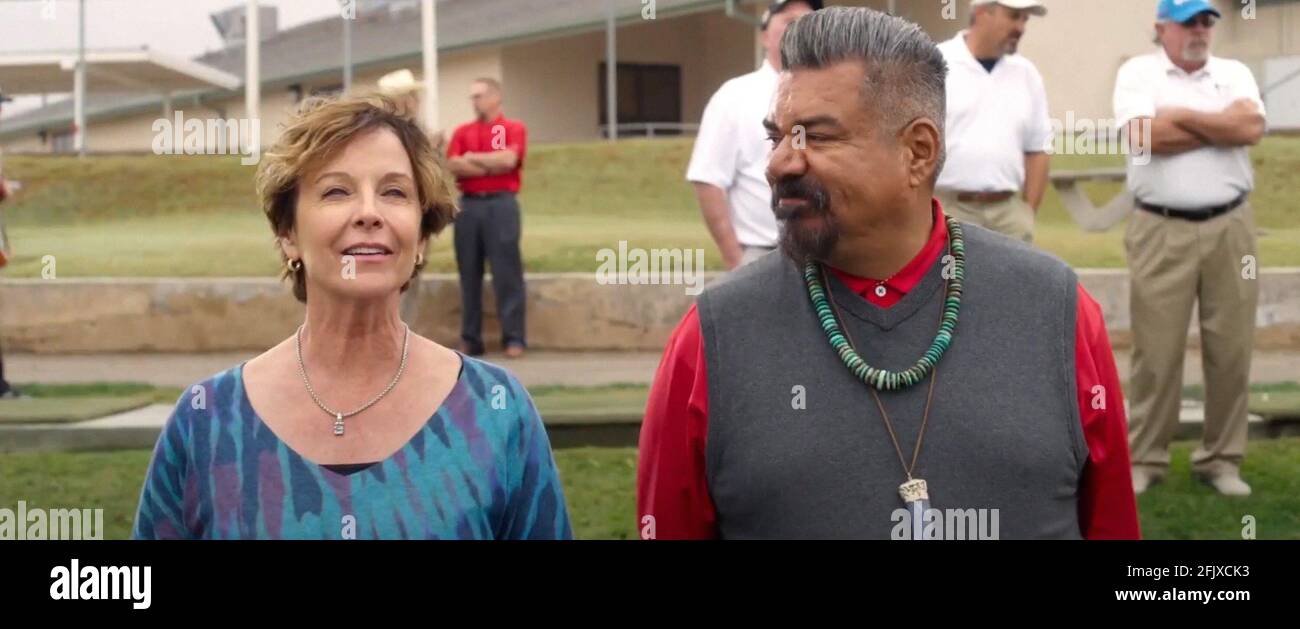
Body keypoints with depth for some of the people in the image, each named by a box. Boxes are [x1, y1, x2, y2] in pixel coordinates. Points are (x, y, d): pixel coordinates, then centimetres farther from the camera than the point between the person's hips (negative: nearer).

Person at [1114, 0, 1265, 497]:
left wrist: (1180, 115, -9)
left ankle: (1221, 459, 16)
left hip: (1229, 228, 3)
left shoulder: (1235, 74, 10)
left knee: (1230, 348, 5)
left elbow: (1252, 127, -10)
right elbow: (1147, 137, -15)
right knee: (1156, 349, 2)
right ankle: (1145, 459, 12)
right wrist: (1223, 125, -6)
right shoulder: (1137, 73, 3)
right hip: (1161, 231, -2)